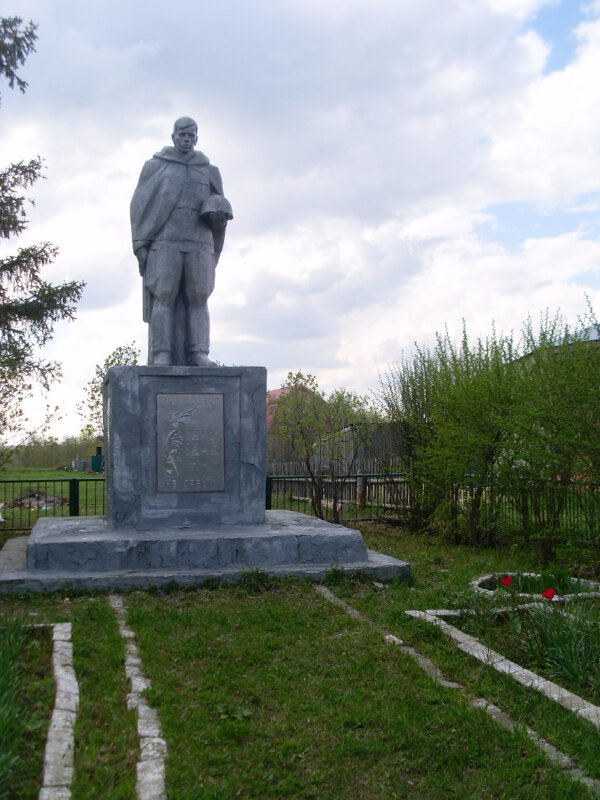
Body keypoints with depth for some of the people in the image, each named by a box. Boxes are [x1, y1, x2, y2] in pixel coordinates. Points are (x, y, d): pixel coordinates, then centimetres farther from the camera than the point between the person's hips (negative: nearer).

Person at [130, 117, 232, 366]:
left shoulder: (209, 171, 20)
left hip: (199, 243, 2)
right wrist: (141, 245, -2)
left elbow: (219, 206, 22)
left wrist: (218, 212, -4)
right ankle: (161, 355, -10)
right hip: (165, 242, -2)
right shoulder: (154, 167, 14)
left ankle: (199, 354, -4)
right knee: (163, 297, -8)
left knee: (198, 299, -4)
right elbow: (140, 206, 8)